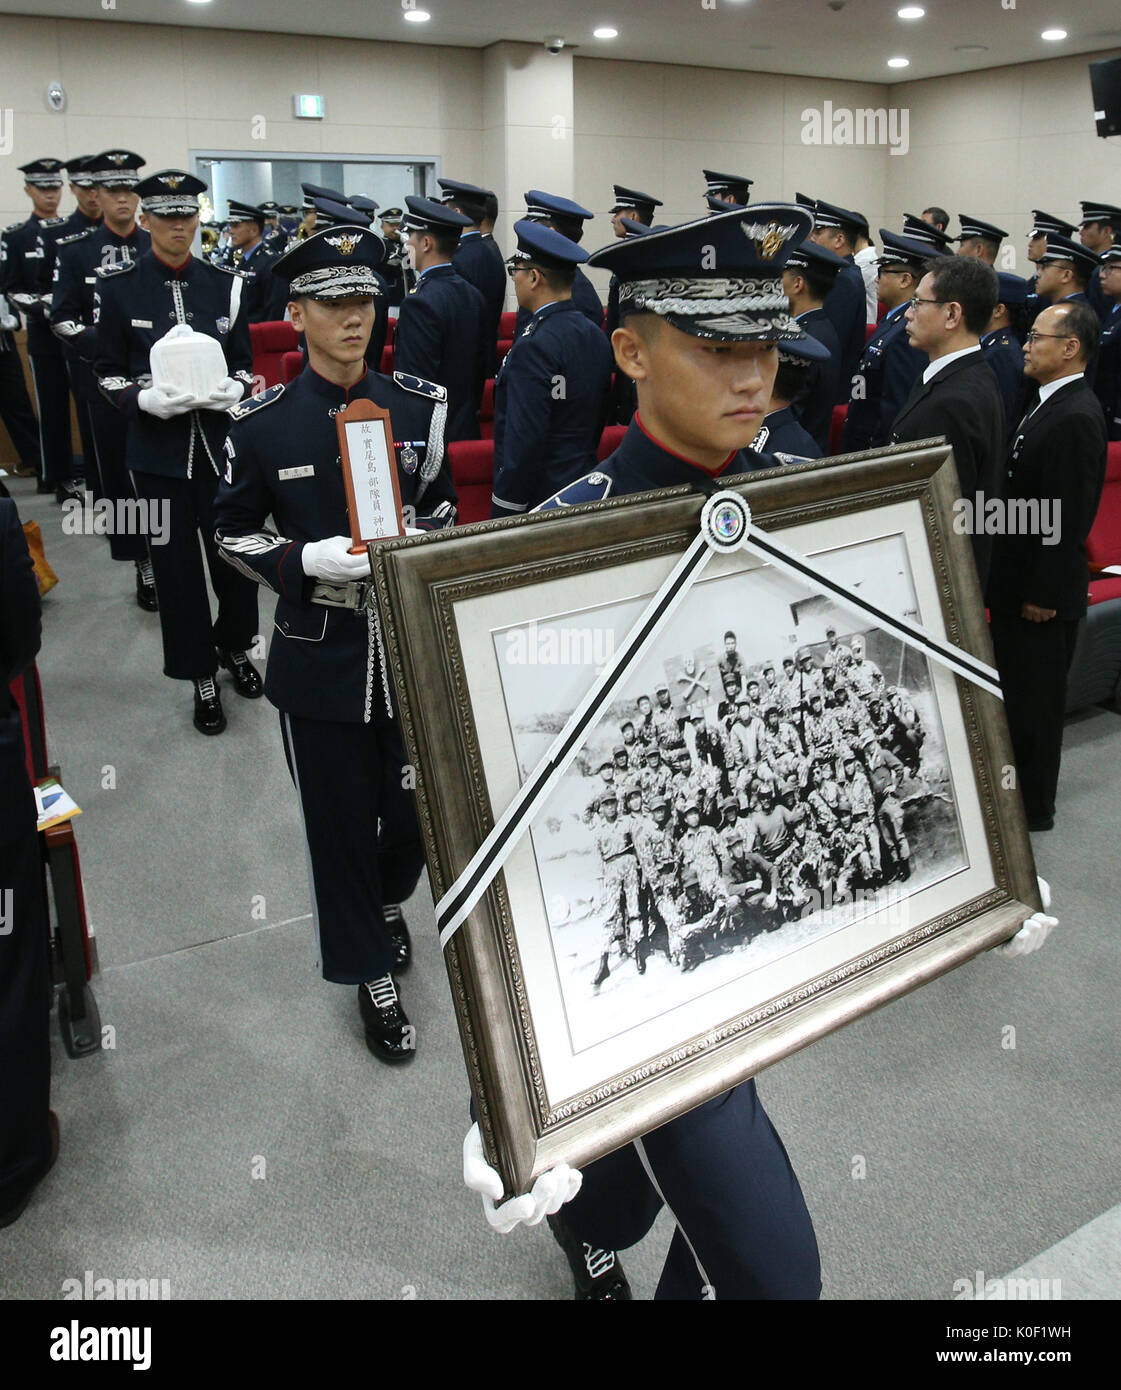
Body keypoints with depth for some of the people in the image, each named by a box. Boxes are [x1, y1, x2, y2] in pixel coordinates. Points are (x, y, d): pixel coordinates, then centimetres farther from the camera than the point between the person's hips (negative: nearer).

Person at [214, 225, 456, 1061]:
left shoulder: (420, 406, 0)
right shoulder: (262, 424, -5)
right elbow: (233, 534, 2)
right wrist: (306, 560, -16)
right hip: (321, 657, -2)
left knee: (418, 809, 13)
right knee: (341, 822, 9)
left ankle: (387, 901, 49)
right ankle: (373, 974, 31)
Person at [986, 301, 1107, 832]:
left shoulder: (1075, 417, -20)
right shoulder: (1055, 405, 10)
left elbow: (1068, 517, -23)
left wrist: (1044, 593, -20)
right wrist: (1013, 584, 15)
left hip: (1042, 589, -10)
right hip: (1018, 579, 10)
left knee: (1034, 698, 3)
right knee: (1014, 690, 19)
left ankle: (1032, 806, 17)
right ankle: (1015, 786, 34)